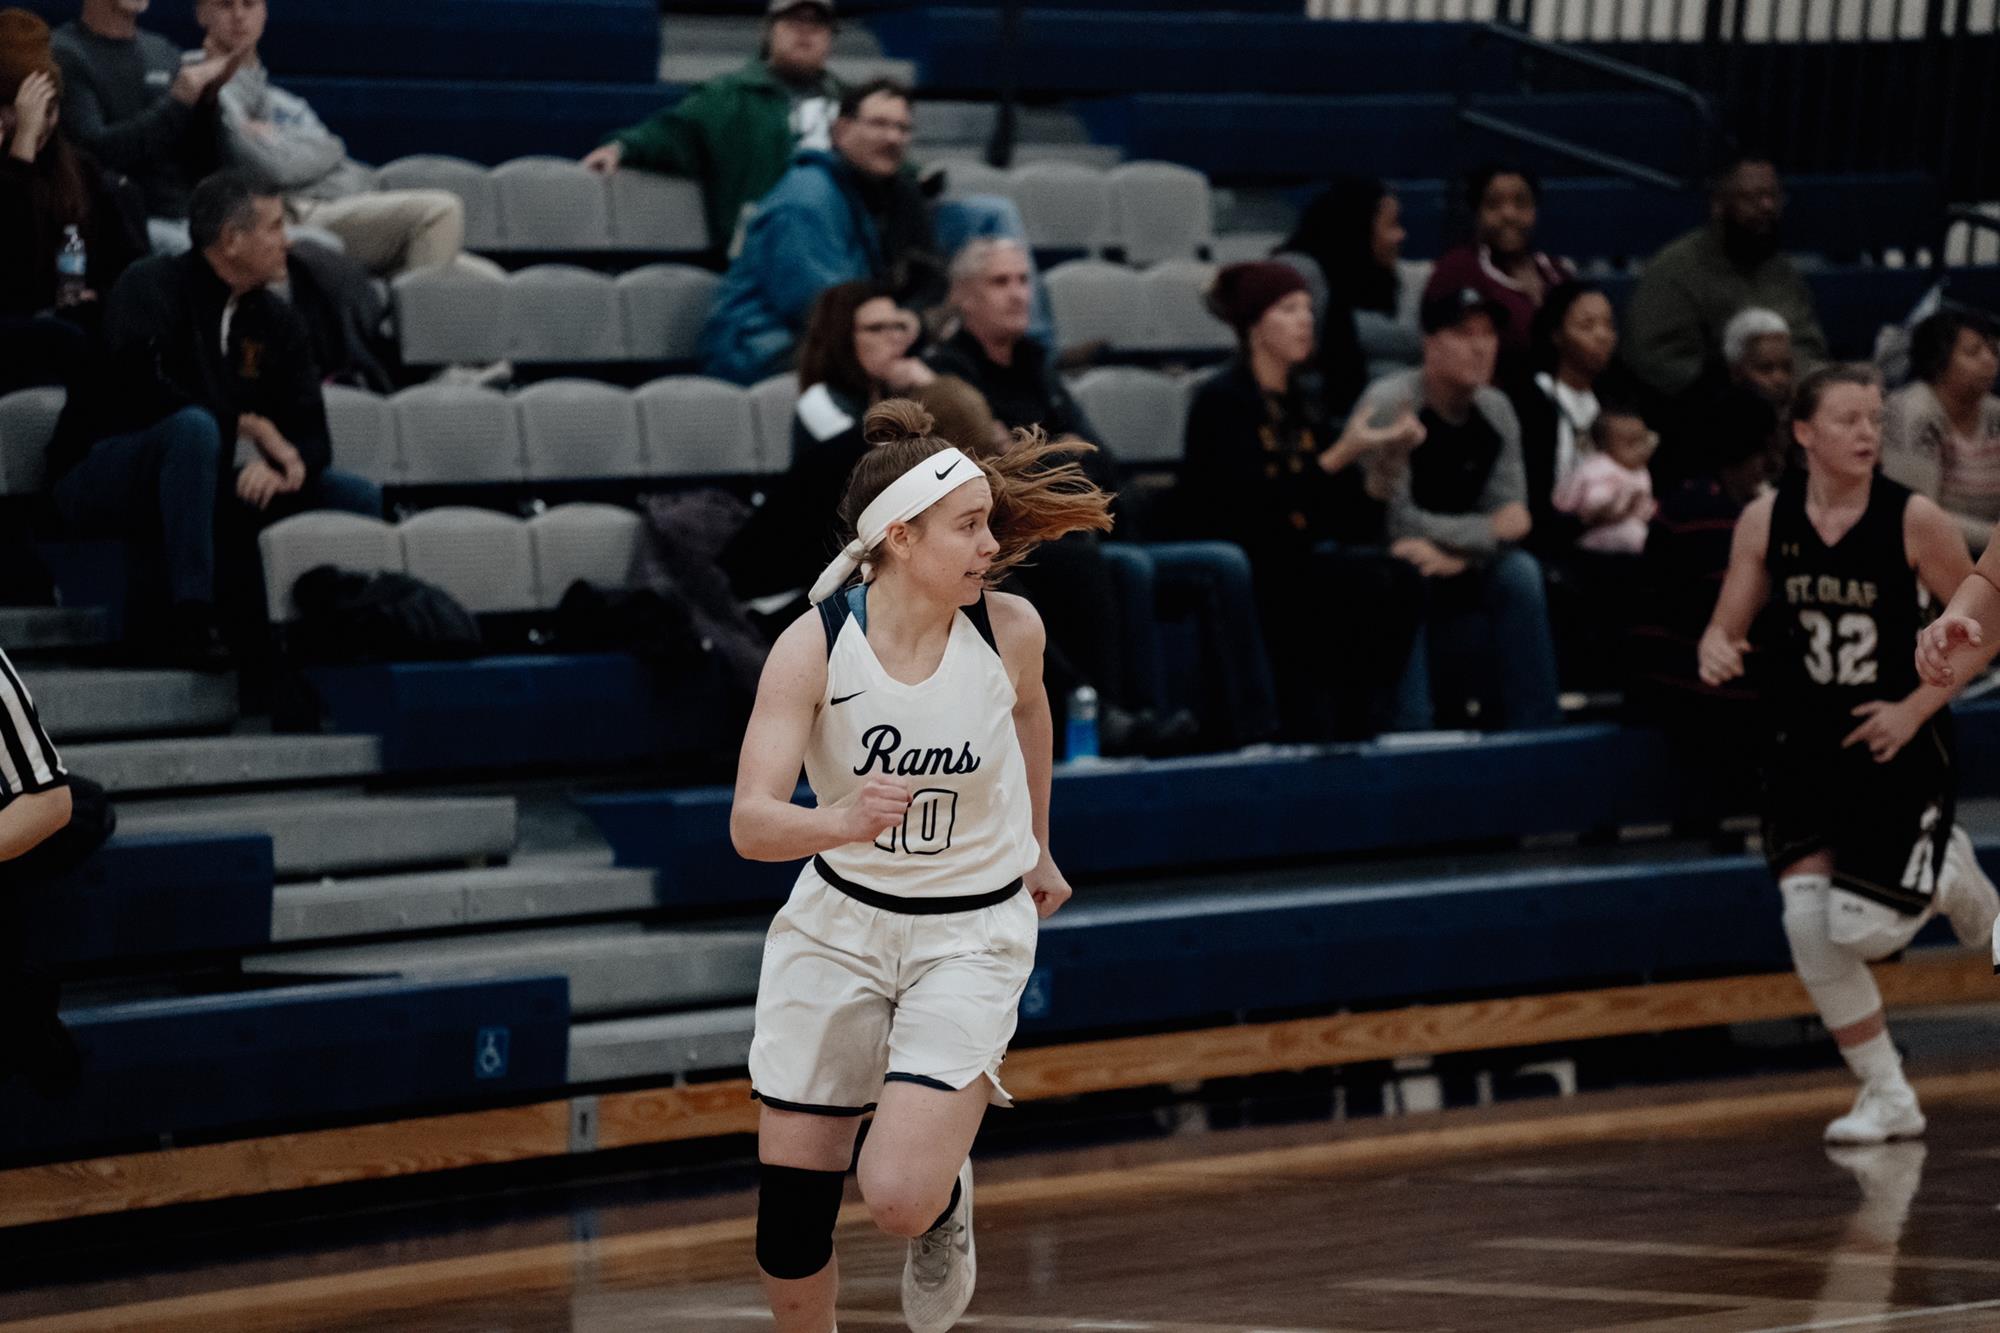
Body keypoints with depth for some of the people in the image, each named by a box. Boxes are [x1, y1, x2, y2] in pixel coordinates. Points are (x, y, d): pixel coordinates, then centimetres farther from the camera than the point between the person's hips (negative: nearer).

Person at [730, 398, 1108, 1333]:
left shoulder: (1009, 630, -13)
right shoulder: (814, 646, -18)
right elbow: (750, 823, -24)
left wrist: (1035, 849, 25)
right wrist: (838, 822, -46)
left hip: (972, 933, -1)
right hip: (840, 920, 1)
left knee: (900, 1198, -19)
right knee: (789, 1208, 2)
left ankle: (948, 1204, 18)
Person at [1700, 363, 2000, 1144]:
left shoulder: (1913, 521, -13)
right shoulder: (1766, 521, -5)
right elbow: (1728, 628, 3)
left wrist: (1916, 708, -14)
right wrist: (1716, 650, -21)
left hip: (1899, 749, -3)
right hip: (1809, 748, 3)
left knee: (1864, 928, -10)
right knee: (1809, 923, -11)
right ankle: (1888, 1100, 5)